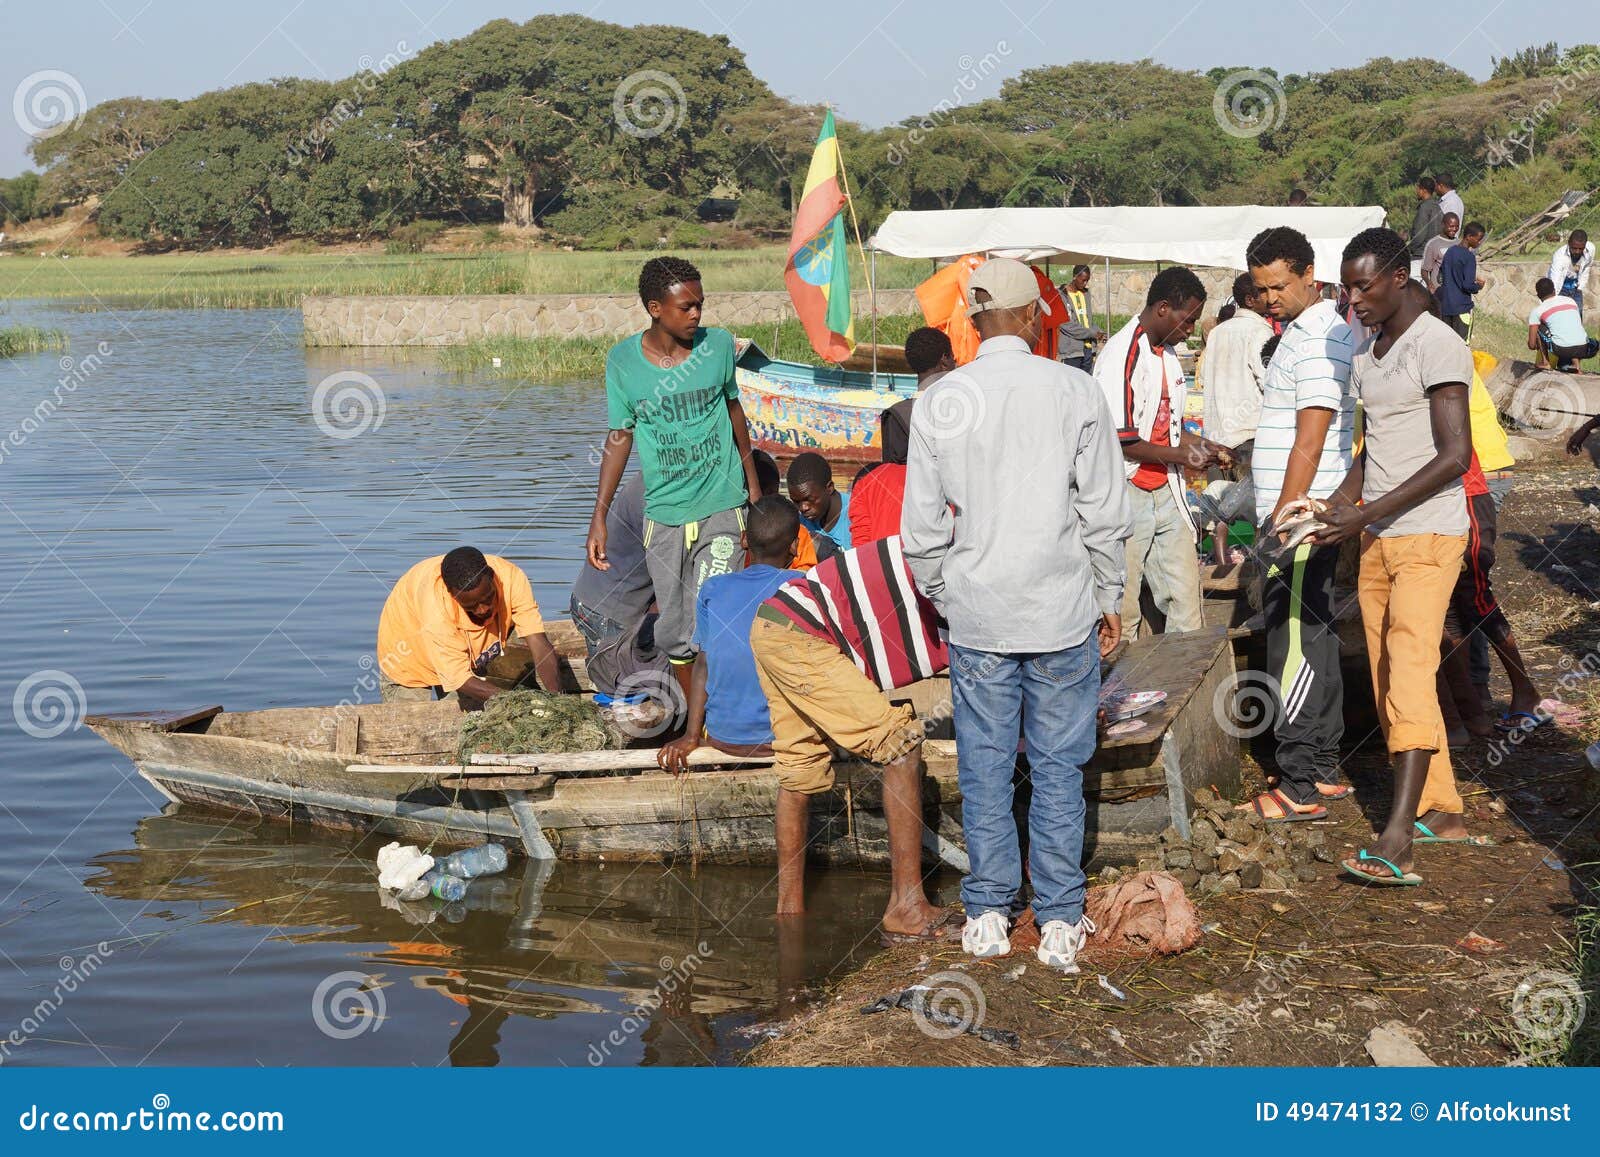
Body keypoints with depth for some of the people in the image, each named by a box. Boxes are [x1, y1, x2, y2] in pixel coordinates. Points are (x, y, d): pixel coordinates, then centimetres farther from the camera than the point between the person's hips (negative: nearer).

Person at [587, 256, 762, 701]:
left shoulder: (718, 344, -3)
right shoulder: (623, 360, -4)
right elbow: (620, 437, 4)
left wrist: (754, 484, 20)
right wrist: (599, 517, 0)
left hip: (721, 507, -1)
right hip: (663, 514, 2)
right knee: (673, 631, 8)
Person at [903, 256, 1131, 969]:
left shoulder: (939, 403, -2)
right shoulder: (1074, 391, -7)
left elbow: (923, 529, 2)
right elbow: (1105, 515, -4)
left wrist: (941, 600, 17)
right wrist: (1110, 601, 8)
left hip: (977, 616, 1)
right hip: (1062, 614, -1)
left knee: (985, 766, 10)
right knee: (1058, 766, 7)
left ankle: (988, 916, 18)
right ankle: (1060, 922, 12)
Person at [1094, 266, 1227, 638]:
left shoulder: (1165, 353, 13)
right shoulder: (1121, 356, -17)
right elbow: (1119, 441, -20)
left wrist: (1203, 446, 9)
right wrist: (1181, 456, -14)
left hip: (1165, 494, 9)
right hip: (1127, 496, -9)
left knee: (1185, 597, 9)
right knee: (1122, 611, 0)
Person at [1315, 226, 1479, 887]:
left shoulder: (1437, 347, -13)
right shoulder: (1364, 356, 13)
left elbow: (1455, 456, -19)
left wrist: (1368, 513, -23)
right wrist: (1337, 505, 4)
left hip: (1428, 536, -9)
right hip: (1376, 540, 9)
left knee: (1409, 676, -16)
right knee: (1387, 681, 9)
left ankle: (1396, 843, -23)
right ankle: (1442, 811, 20)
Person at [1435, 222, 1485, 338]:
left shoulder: (1450, 251, 8)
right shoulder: (1469, 257, -14)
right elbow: (1468, 285, -20)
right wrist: (1478, 286, 3)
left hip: (1446, 305, 7)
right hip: (1462, 306, -7)